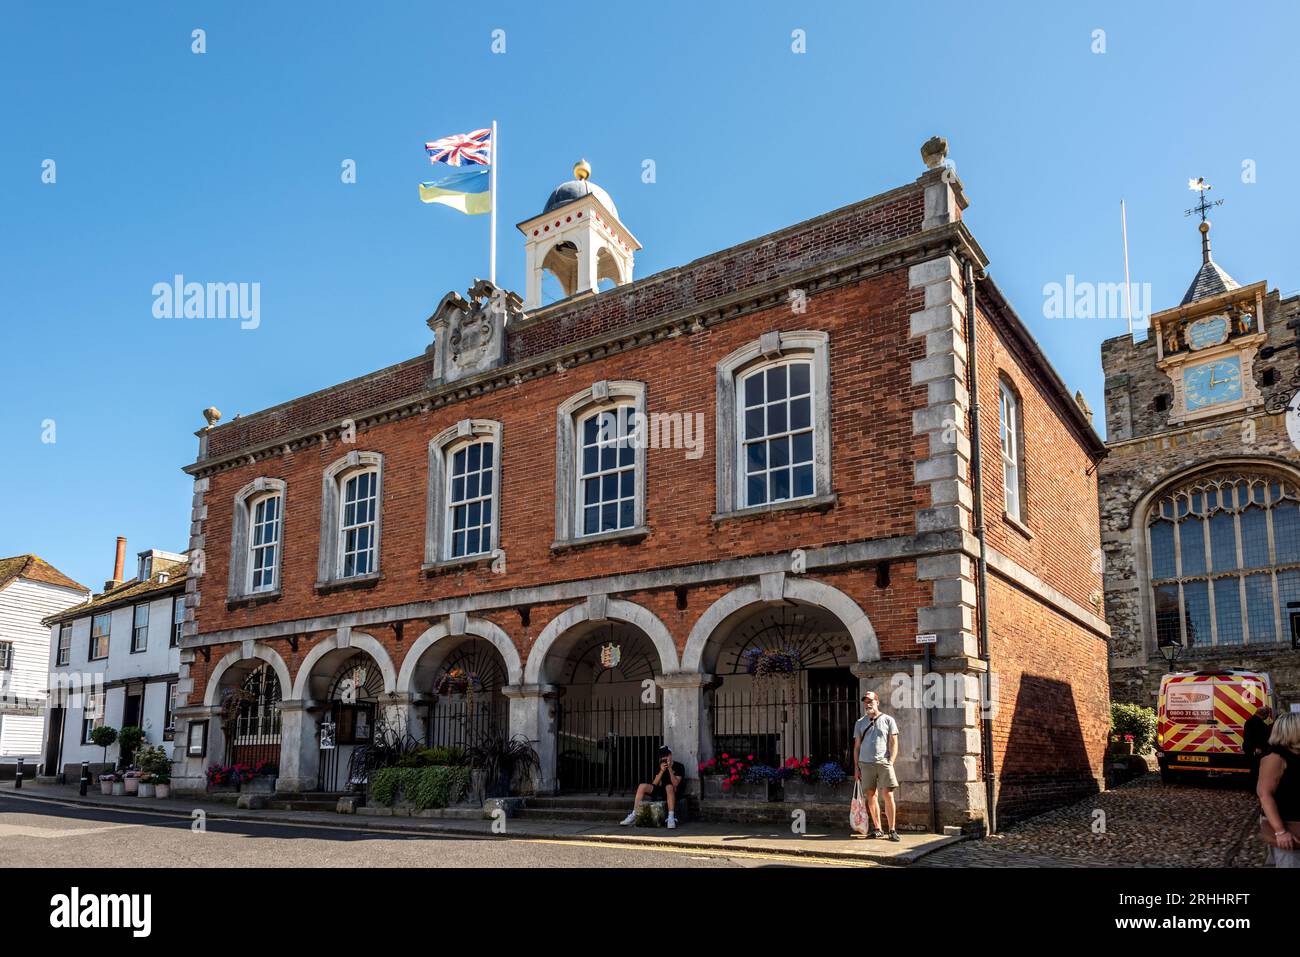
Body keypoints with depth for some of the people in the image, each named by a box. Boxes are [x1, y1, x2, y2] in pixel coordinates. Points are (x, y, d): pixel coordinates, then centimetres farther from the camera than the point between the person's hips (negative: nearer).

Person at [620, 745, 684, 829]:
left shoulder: (679, 766, 0)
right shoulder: (659, 767, 14)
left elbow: (675, 784, -13)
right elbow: (654, 784, 1)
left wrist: (670, 769, -20)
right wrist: (661, 771, -11)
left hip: (674, 793, -5)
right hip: (660, 792, 5)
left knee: (669, 787, -39)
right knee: (642, 786, -15)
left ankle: (671, 818, -47)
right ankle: (634, 816, -18)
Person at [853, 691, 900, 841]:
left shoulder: (888, 720, 6)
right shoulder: (860, 723, 13)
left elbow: (894, 743, 3)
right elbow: (857, 746, 14)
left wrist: (890, 762, -8)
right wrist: (856, 767, 8)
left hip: (883, 763, -3)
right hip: (866, 763, 3)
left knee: (888, 796, -8)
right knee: (871, 796, 4)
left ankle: (892, 830, -1)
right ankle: (877, 829, 13)